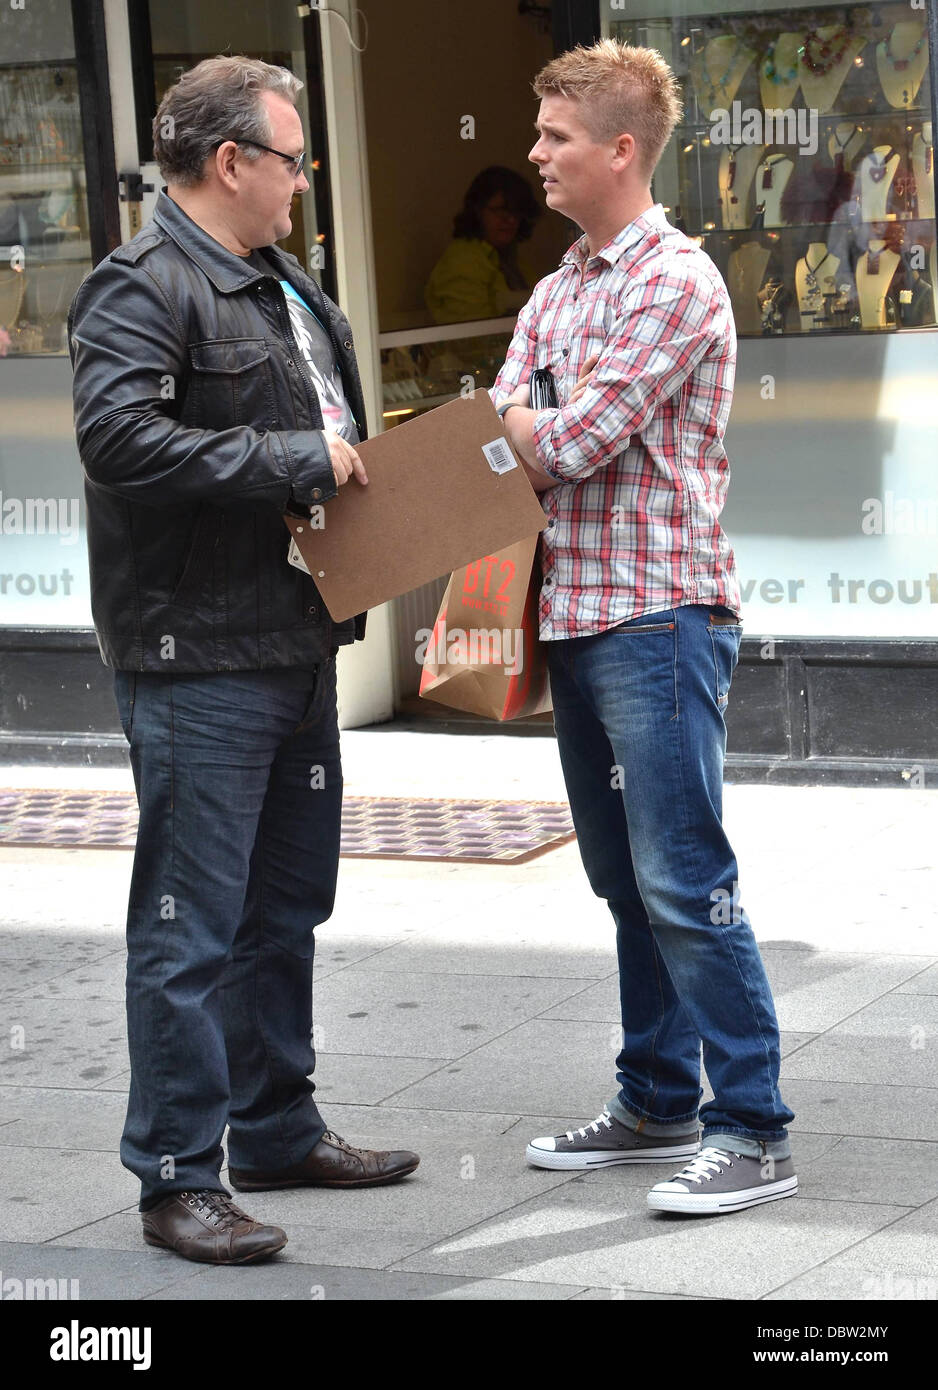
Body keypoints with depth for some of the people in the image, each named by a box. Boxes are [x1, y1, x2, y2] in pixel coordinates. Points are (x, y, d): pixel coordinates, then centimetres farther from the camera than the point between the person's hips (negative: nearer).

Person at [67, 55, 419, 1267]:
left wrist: (367, 474, 10)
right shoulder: (140, 289, -13)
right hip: (198, 658, -10)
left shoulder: (283, 286, 18)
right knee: (192, 926, -4)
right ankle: (177, 1178, 3)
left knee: (288, 903, 18)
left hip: (296, 648, 10)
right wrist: (297, 461, -21)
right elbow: (120, 437, -27)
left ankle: (278, 1129, 32)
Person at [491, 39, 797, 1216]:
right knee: (623, 880, 14)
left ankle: (753, 1132, -3)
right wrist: (537, 442, -11)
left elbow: (575, 442, -18)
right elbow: (501, 431, 10)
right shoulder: (558, 290, 16)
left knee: (684, 879, -9)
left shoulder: (676, 283, -12)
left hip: (660, 618, -9)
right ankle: (657, 1105, 24)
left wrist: (522, 429, 1)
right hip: (575, 617, 9)